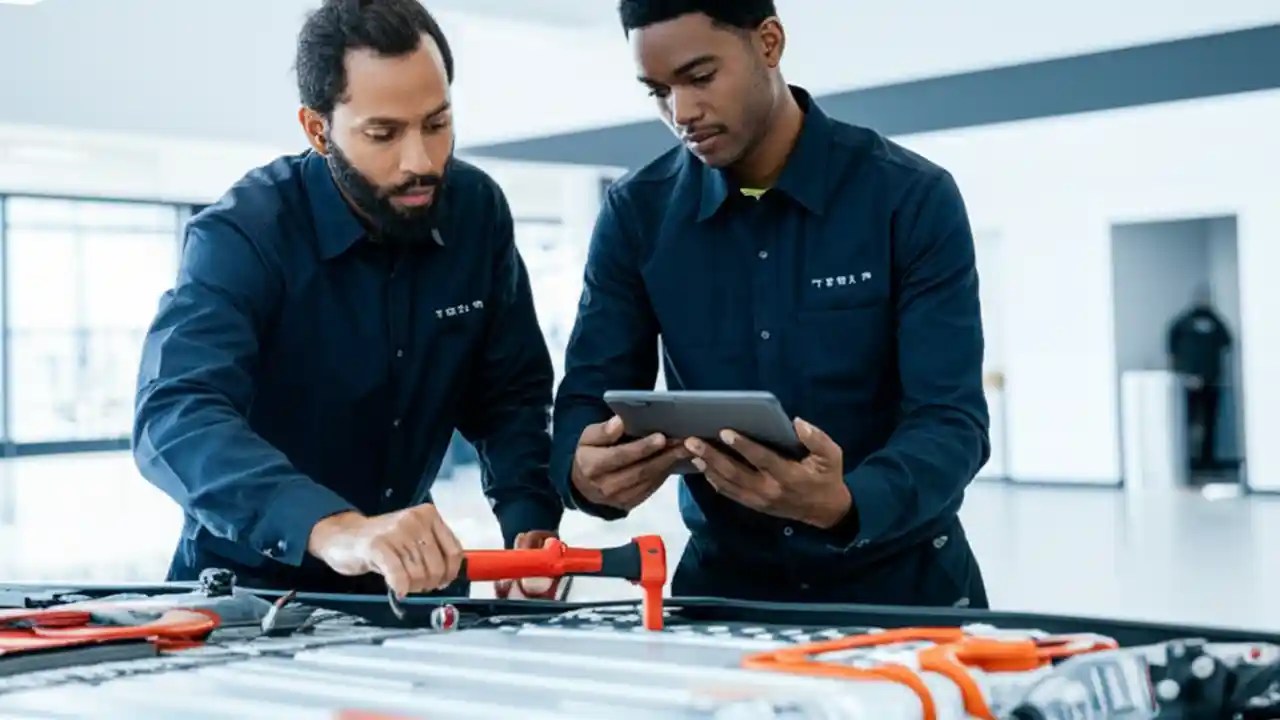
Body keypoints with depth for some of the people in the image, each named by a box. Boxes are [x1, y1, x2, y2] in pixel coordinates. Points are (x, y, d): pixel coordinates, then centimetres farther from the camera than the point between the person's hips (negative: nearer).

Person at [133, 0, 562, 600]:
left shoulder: (476, 210, -5)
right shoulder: (242, 233, -18)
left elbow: (510, 394, 2)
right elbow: (173, 419, -32)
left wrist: (530, 530, -17)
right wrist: (333, 529, -47)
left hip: (407, 587, 4)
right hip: (251, 587, -3)